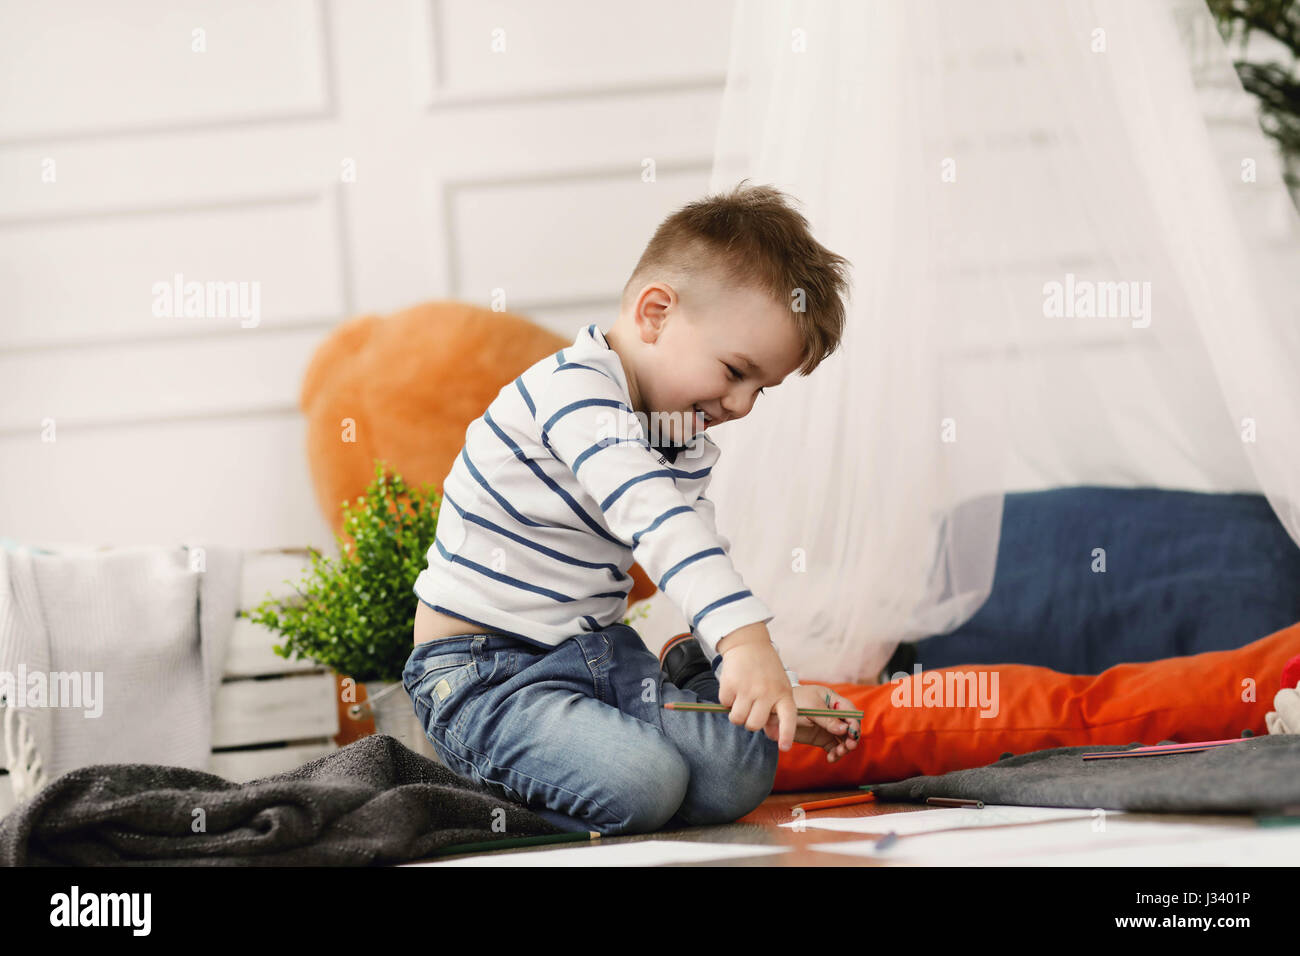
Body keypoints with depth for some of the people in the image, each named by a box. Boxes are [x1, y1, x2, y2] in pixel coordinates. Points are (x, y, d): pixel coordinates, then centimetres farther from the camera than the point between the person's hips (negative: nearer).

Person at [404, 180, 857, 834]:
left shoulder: (687, 444, 10)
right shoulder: (574, 388, -21)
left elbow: (705, 565, 15)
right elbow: (651, 513, -36)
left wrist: (777, 690, 2)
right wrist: (744, 639, -48)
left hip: (597, 654, 8)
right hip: (480, 672, -8)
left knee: (742, 769, -12)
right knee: (643, 783, -28)